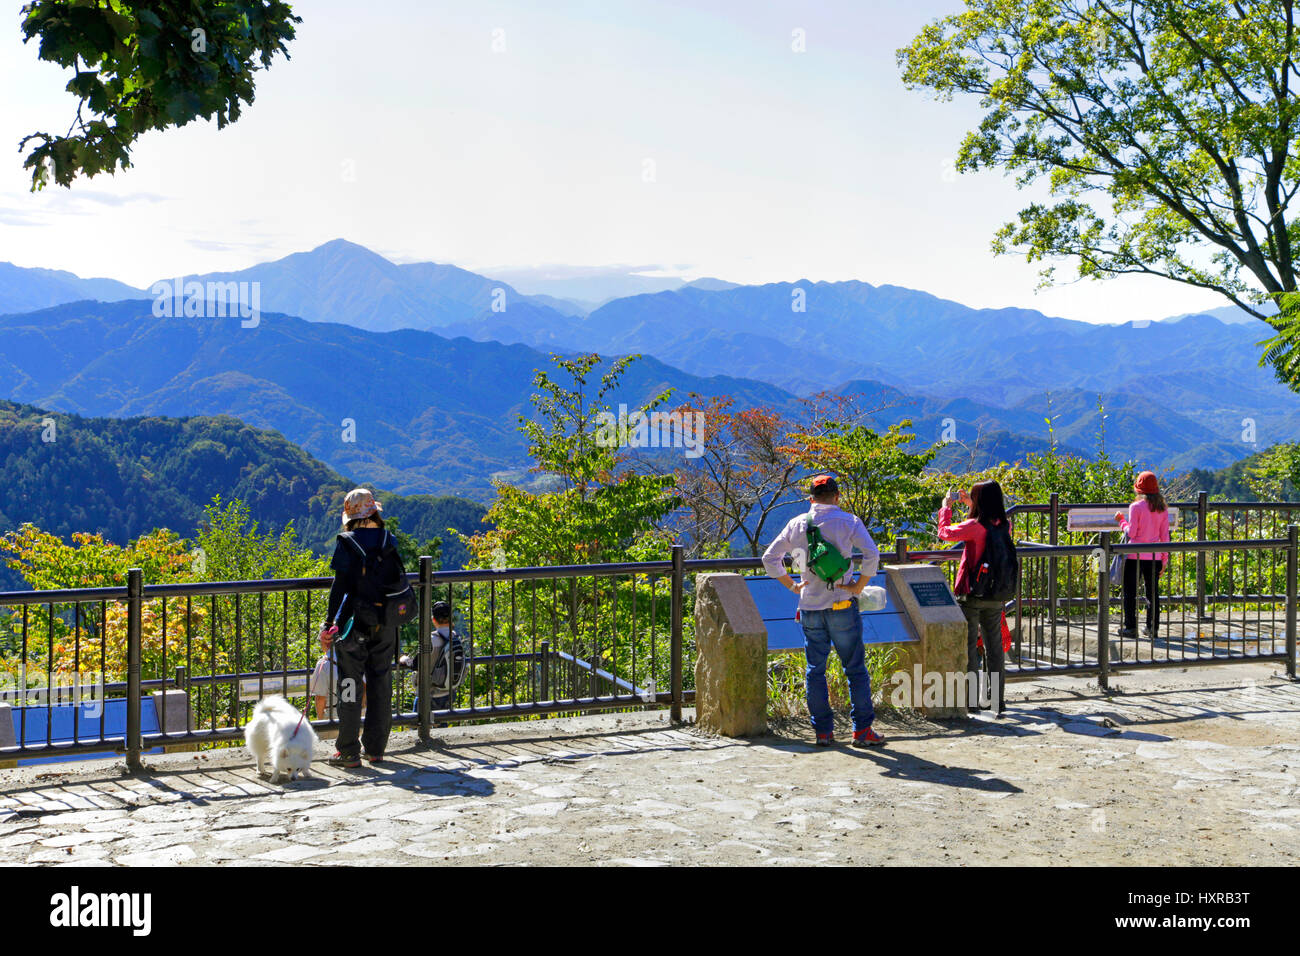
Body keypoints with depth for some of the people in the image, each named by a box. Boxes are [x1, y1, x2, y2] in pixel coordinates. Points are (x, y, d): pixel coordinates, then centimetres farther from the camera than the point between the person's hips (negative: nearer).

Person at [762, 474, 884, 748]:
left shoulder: (796, 524, 6)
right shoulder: (848, 521, -3)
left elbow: (769, 558, 9)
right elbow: (871, 554, -16)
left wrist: (791, 585, 11)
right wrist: (858, 586, -8)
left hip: (809, 606, 3)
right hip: (842, 607, -3)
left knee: (815, 669, 9)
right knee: (855, 668, 5)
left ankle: (823, 731, 10)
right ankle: (862, 729, 5)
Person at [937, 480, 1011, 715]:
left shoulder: (974, 526, -19)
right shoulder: (1005, 525, -1)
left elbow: (944, 532, -6)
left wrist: (946, 506, 9)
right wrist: (971, 506, 27)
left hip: (972, 594, -5)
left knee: (969, 645, 4)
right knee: (994, 644, 12)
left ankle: (971, 699, 6)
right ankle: (996, 698, 17)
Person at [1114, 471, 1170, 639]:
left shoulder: (1136, 507, -10)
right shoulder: (1162, 509, 5)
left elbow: (1131, 533, -11)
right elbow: (1164, 535, 6)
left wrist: (1121, 520, 6)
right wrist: (1164, 559, 12)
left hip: (1135, 556, -4)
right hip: (1154, 556, 4)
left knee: (1130, 592, 5)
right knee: (1153, 592, 11)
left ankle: (1130, 627, 4)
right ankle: (1153, 628, 13)